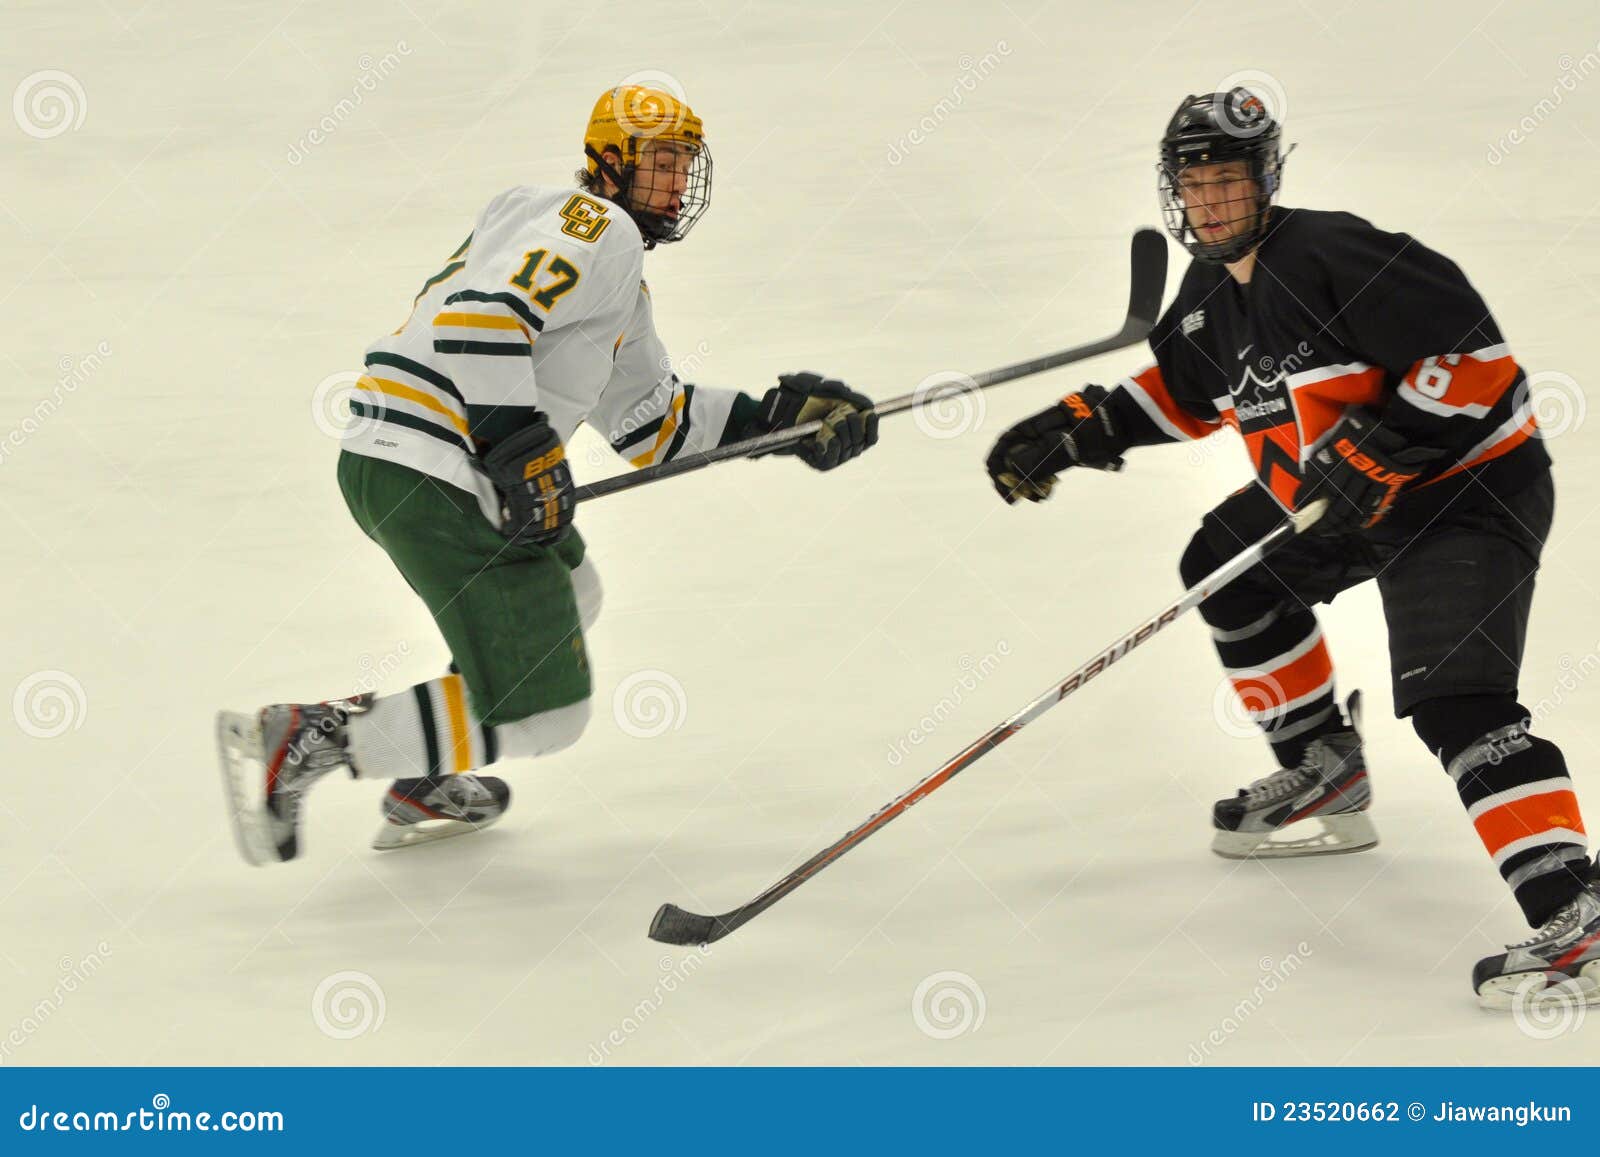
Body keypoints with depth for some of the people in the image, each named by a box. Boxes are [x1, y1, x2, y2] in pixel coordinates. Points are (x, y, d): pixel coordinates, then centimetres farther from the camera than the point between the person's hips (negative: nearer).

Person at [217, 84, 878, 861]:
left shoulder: (622, 288, 28)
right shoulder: (596, 227, -4)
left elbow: (653, 423, 28)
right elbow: (481, 316, -20)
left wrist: (777, 419, 20)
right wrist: (521, 451, -21)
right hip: (433, 476, -11)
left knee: (564, 597, 33)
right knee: (543, 714, -9)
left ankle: (424, 785, 27)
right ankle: (303, 743, -14)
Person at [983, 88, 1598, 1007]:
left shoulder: (1331, 258, -23)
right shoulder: (1212, 294, 6)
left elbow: (1474, 350, -26)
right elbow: (1185, 395, 25)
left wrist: (1382, 442, -29)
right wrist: (1077, 432, 14)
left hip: (1469, 486, -10)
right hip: (1353, 498, 10)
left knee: (1454, 700, -26)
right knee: (1228, 567, 23)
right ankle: (1326, 770, 34)